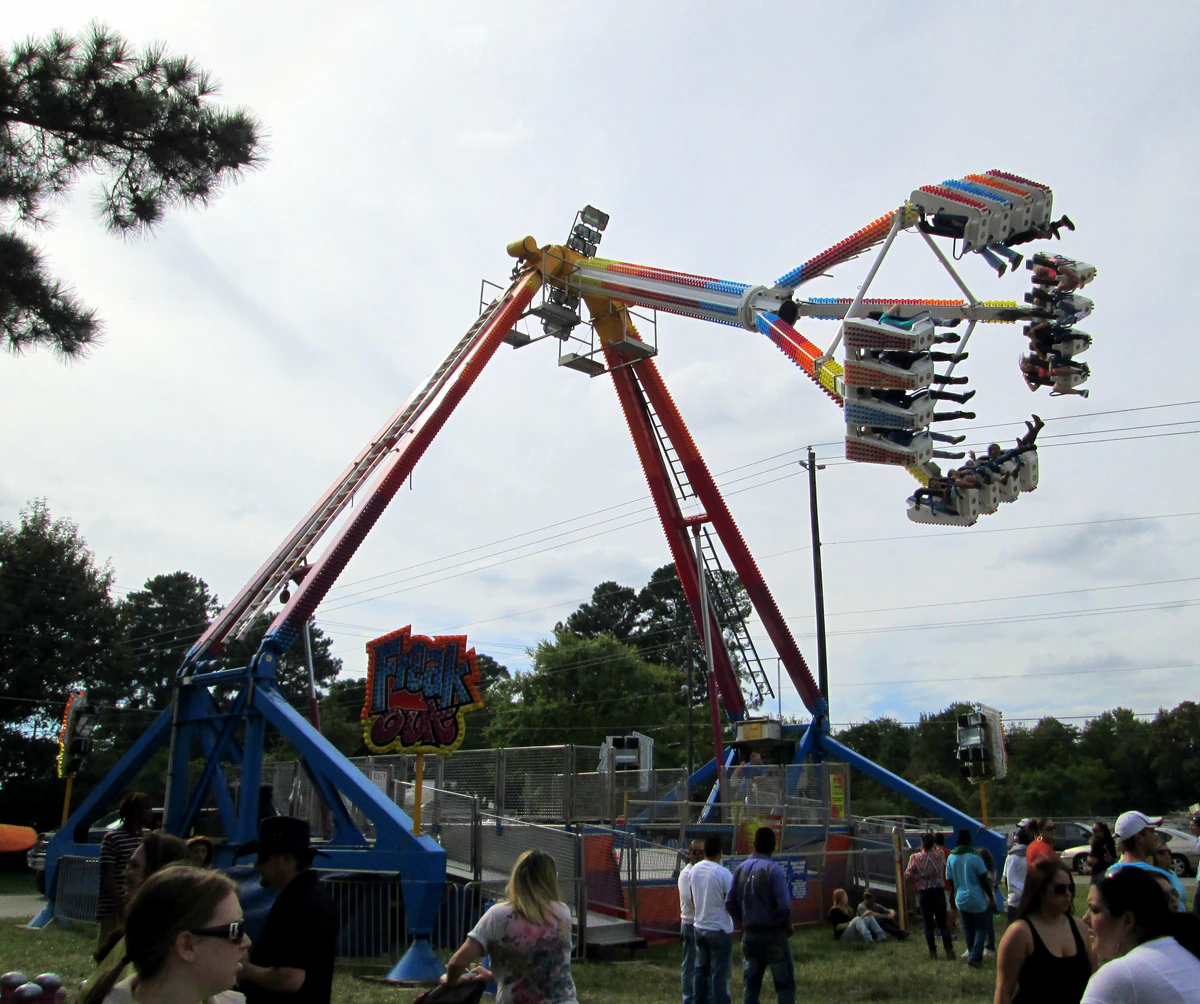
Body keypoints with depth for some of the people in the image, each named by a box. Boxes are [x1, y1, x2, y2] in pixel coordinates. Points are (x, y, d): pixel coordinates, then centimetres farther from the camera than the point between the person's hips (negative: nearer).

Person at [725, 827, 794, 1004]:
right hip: (773, 935, -5)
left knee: (750, 986, 12)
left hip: (749, 936, 5)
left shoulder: (741, 868, 3)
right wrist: (788, 927, -1)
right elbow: (784, 906, -18)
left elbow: (730, 903, 5)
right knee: (785, 985, 4)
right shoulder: (772, 869, -14)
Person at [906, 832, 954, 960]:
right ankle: (949, 950, 2)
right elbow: (946, 872, 5)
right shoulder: (940, 856, -5)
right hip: (938, 891, 1)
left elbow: (908, 875, -10)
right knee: (943, 923, 10)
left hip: (924, 893, -1)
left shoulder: (915, 858, -11)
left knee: (928, 924, 7)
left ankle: (933, 952, 10)